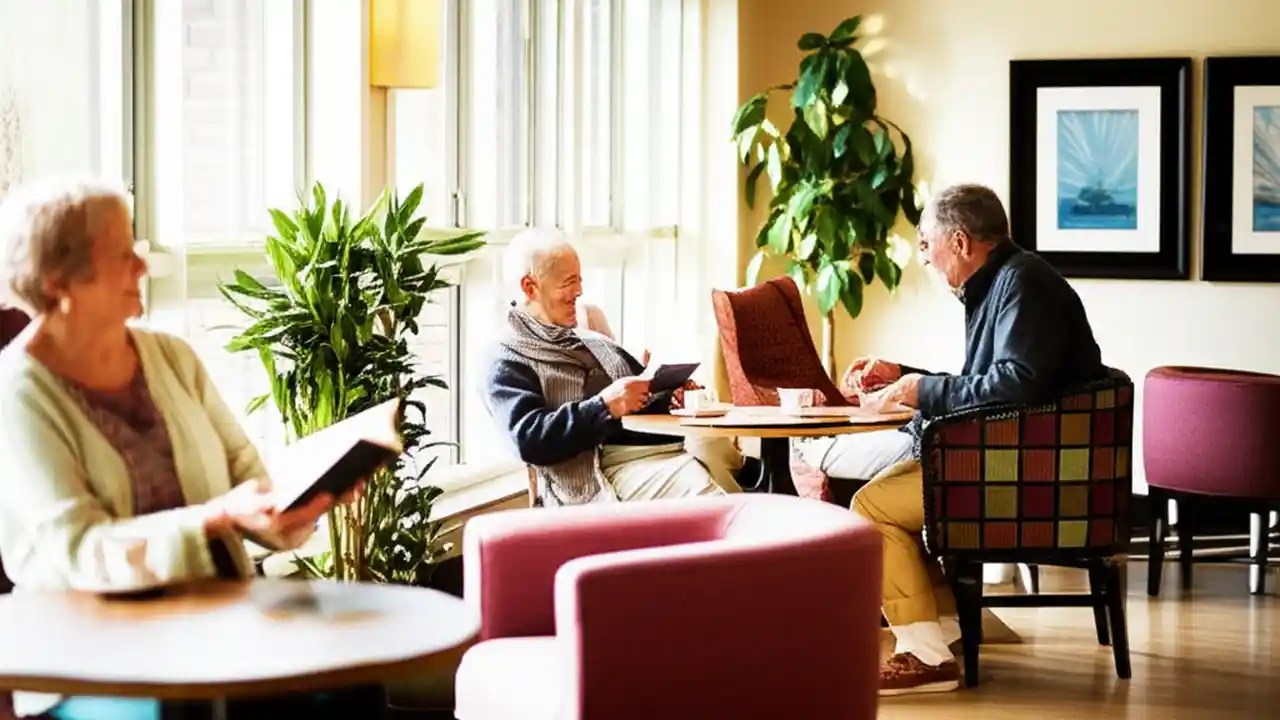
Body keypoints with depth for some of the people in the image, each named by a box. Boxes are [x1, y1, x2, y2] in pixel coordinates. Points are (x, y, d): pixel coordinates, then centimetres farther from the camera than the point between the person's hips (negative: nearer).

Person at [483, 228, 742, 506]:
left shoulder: (595, 342, 29)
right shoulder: (508, 363, 6)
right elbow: (529, 440, -9)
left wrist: (671, 395, 9)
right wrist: (605, 407, -17)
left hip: (668, 444, 8)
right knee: (704, 487, -36)